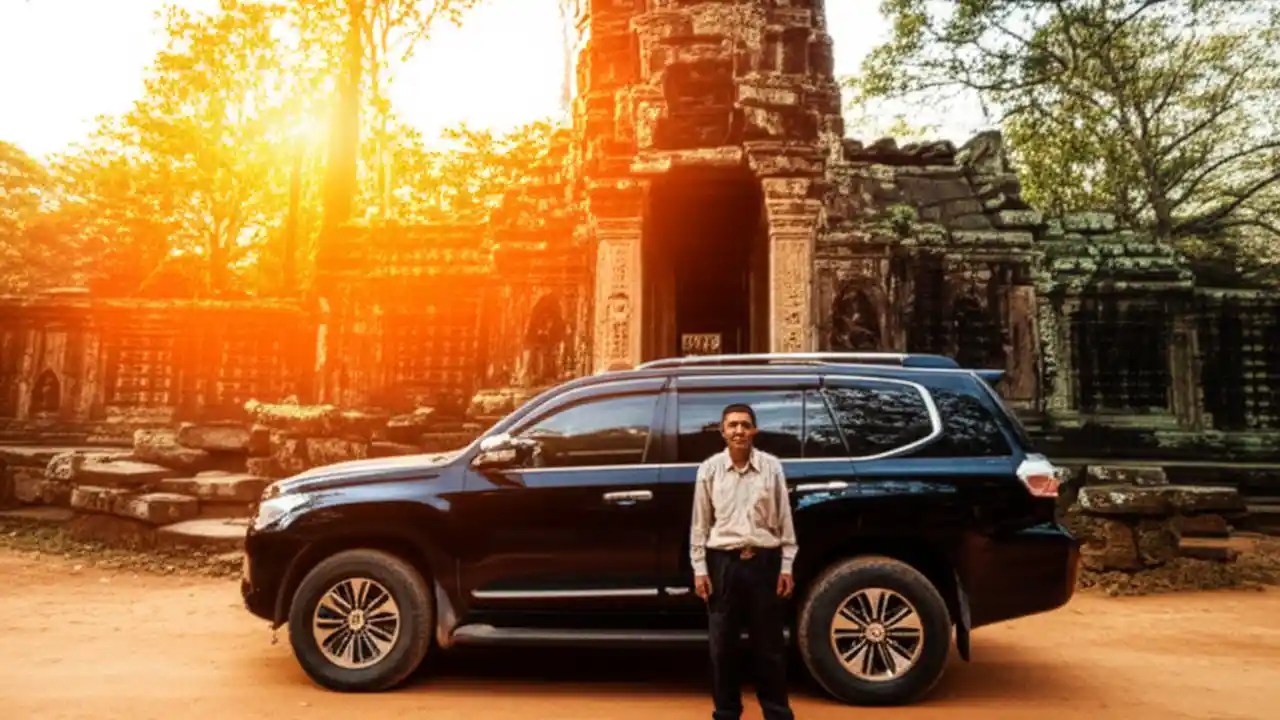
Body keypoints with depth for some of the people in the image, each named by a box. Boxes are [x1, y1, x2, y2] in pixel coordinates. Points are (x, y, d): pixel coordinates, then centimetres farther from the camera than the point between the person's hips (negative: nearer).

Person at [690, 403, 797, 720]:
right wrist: (699, 568, -1)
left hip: (763, 561, 0)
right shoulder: (709, 469, -1)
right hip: (723, 562, 1)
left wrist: (786, 566, -1)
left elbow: (784, 520, 2)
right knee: (722, 645, 9)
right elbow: (700, 523, 2)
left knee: (769, 644, 9)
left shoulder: (771, 467, -2)